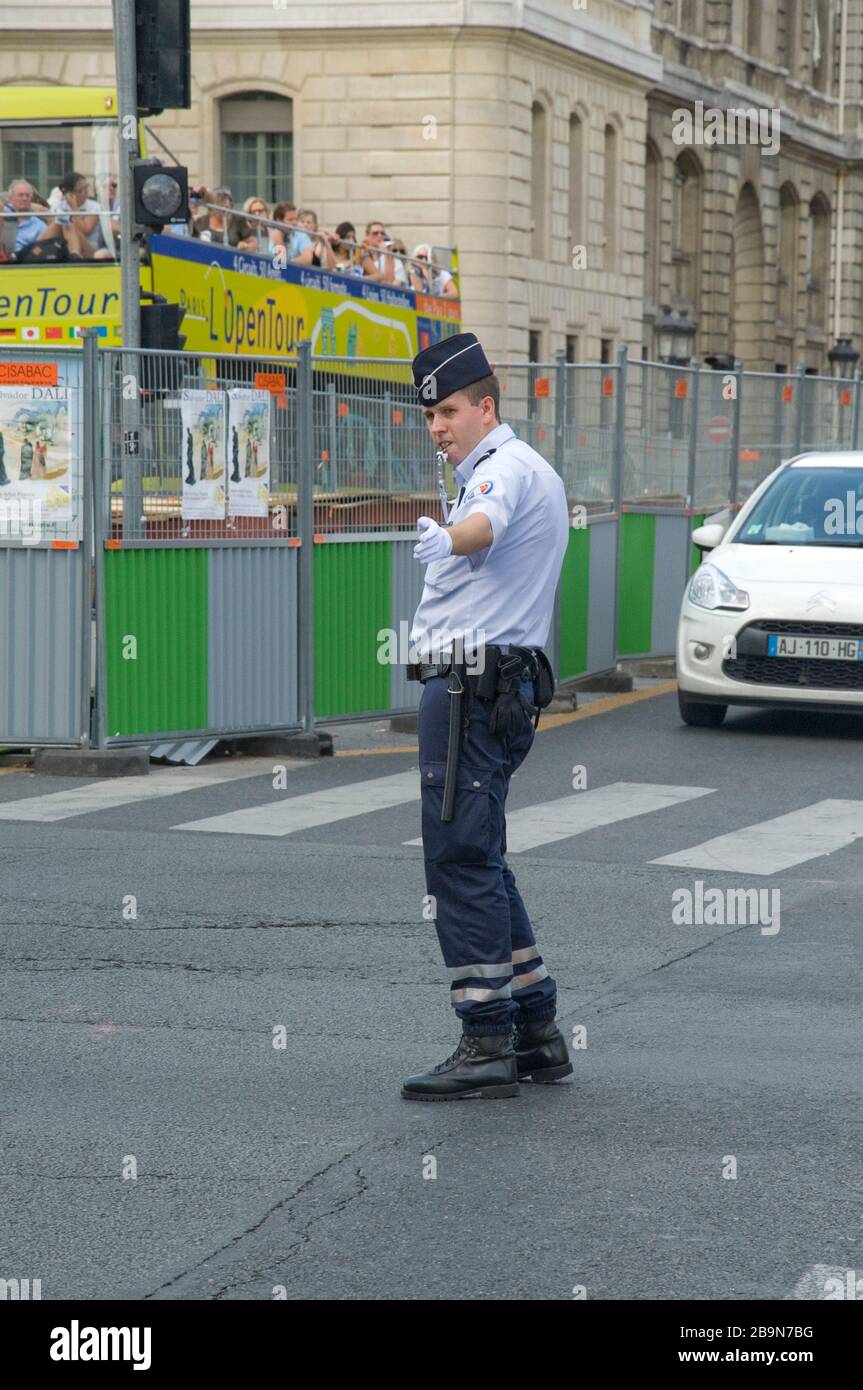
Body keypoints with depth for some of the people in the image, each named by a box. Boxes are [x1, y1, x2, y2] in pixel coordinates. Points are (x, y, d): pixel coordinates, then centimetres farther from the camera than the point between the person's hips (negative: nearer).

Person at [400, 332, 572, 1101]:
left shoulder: (506, 467, -12)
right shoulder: (531, 472, 23)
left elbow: (487, 523, -36)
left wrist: (444, 539, -56)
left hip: (472, 688, -11)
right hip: (505, 684, 11)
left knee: (461, 860, -11)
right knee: (480, 862, 15)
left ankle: (488, 1045, -11)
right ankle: (536, 1031, 19)